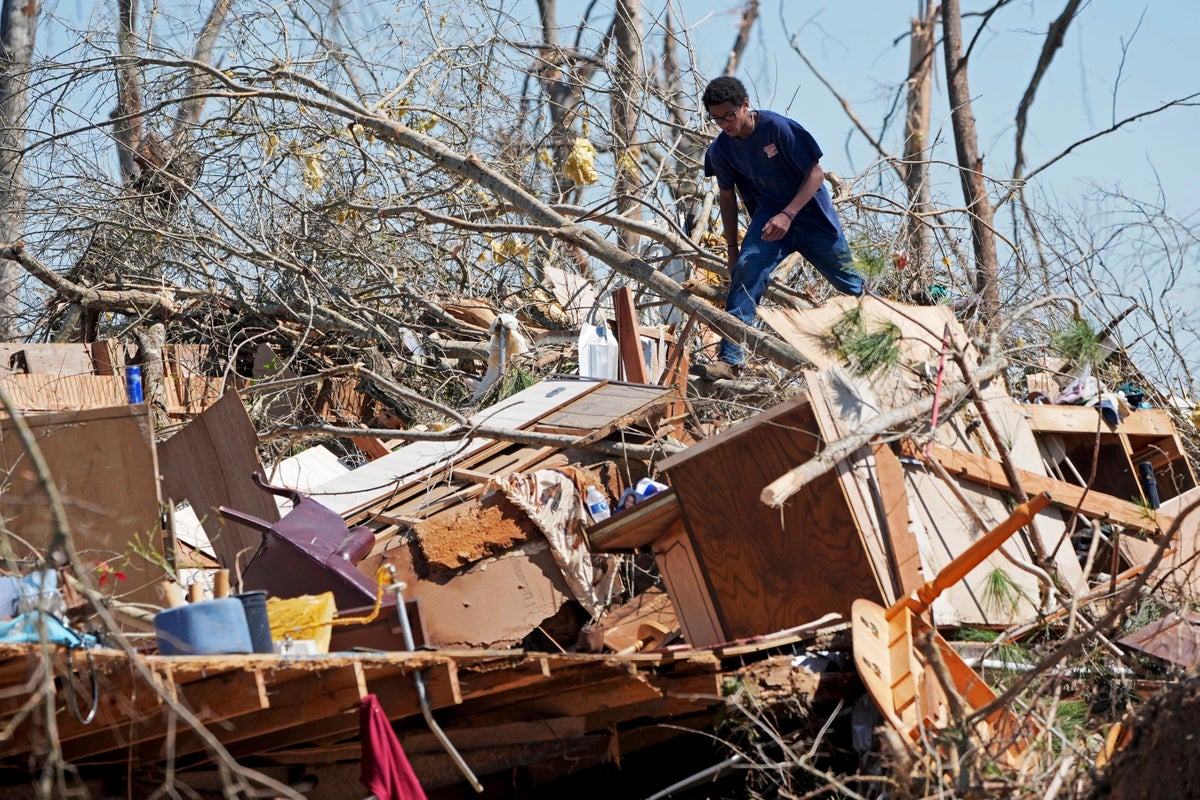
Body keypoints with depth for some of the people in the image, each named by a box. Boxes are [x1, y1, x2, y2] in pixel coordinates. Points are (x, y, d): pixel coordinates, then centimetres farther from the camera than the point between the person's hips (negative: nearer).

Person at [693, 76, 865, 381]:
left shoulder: (778, 128, -22)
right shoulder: (720, 150, -9)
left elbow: (816, 174, -17)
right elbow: (728, 198, 6)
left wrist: (788, 214, -26)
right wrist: (732, 247, 5)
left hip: (811, 215, -2)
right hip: (769, 215, 2)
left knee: (851, 284, 10)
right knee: (745, 270, -23)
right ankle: (729, 361, -27)